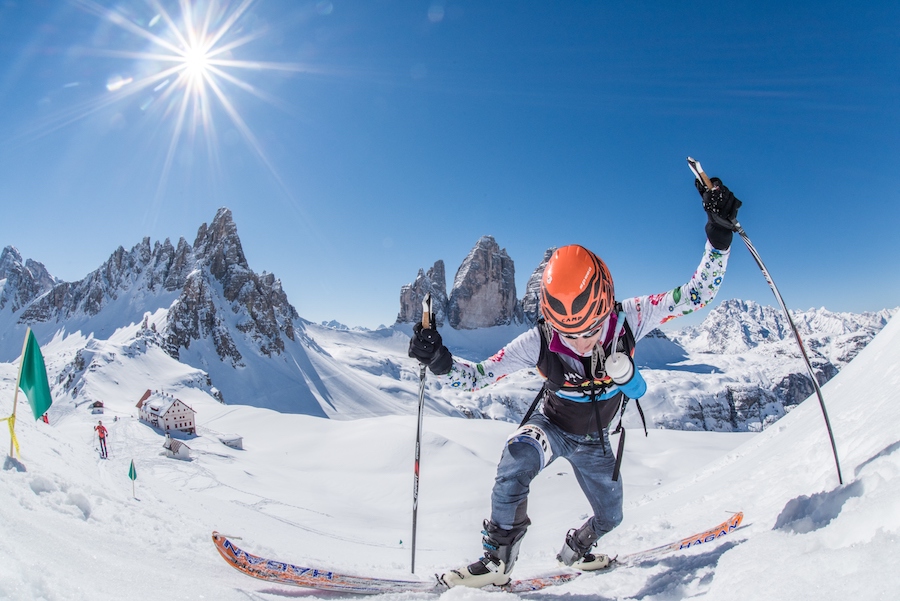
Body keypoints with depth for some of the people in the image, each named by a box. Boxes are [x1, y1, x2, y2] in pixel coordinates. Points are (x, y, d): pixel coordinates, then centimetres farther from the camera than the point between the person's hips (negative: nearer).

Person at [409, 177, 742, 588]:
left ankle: (575, 549, 52)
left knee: (609, 517, 17)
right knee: (518, 456, -37)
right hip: (551, 425, -3)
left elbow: (697, 294, -25)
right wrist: (440, 362, -48)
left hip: (595, 440, 4)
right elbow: (478, 377, -29)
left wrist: (719, 234, -37)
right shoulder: (539, 342, -33)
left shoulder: (628, 320, -29)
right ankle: (497, 557, -17)